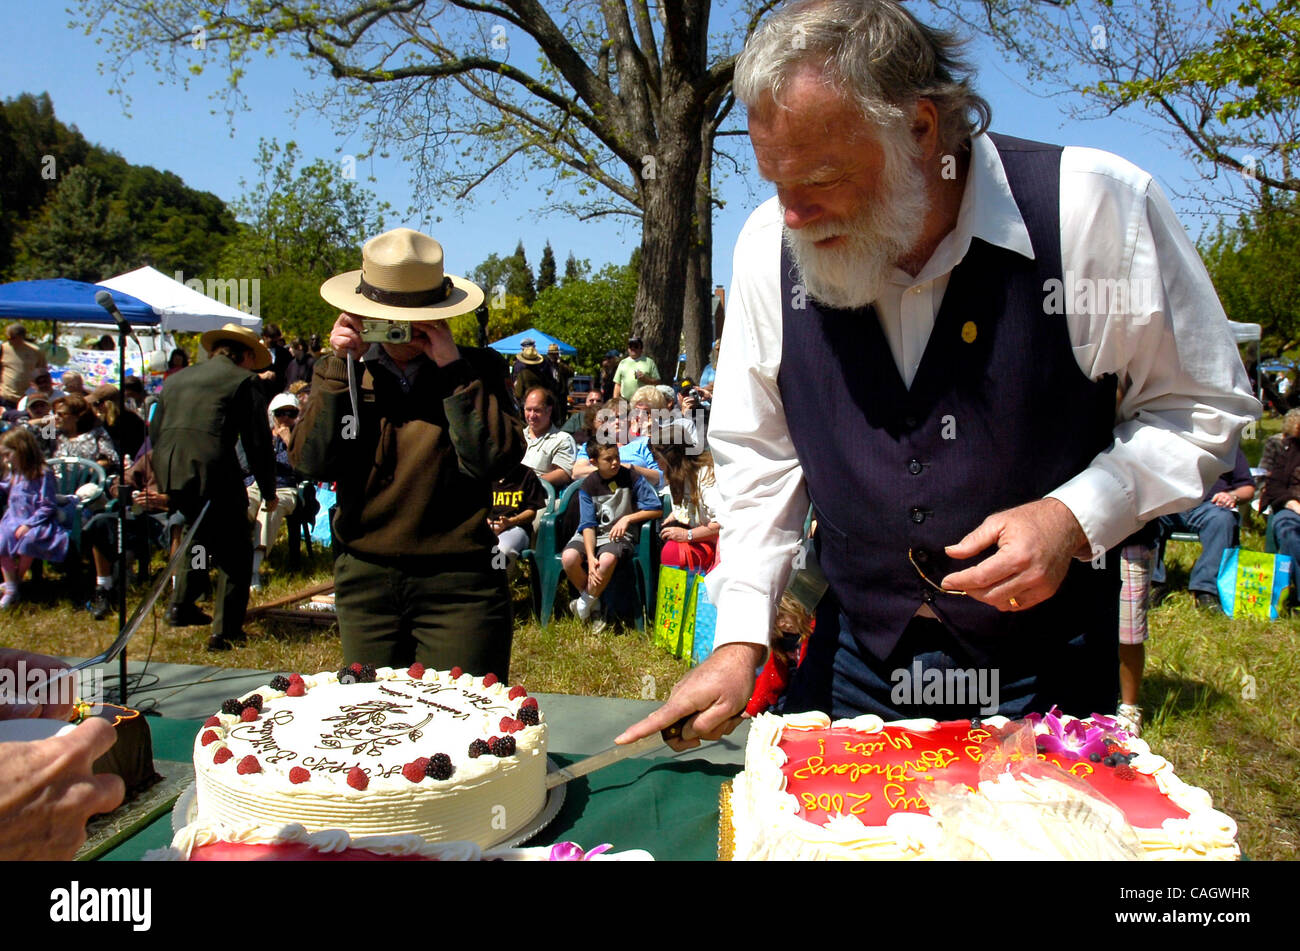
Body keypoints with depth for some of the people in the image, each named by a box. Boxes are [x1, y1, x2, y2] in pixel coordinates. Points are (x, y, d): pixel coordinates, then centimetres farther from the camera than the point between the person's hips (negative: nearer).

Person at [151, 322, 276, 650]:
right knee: (234, 552, 7)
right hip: (212, 472, -6)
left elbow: (155, 432, 25)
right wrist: (268, 491, 9)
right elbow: (257, 441, 0)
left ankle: (180, 607, 36)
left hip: (168, 474, 7)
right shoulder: (243, 380, 3)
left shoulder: (177, 379, 21)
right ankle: (226, 632, 4)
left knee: (204, 535, 30)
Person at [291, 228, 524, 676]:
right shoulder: (339, 373, 8)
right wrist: (342, 366, -9)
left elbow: (495, 458, -15)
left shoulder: (477, 370, 1)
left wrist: (454, 368, -14)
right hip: (364, 580, 3)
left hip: (457, 583, -3)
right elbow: (312, 461, -6)